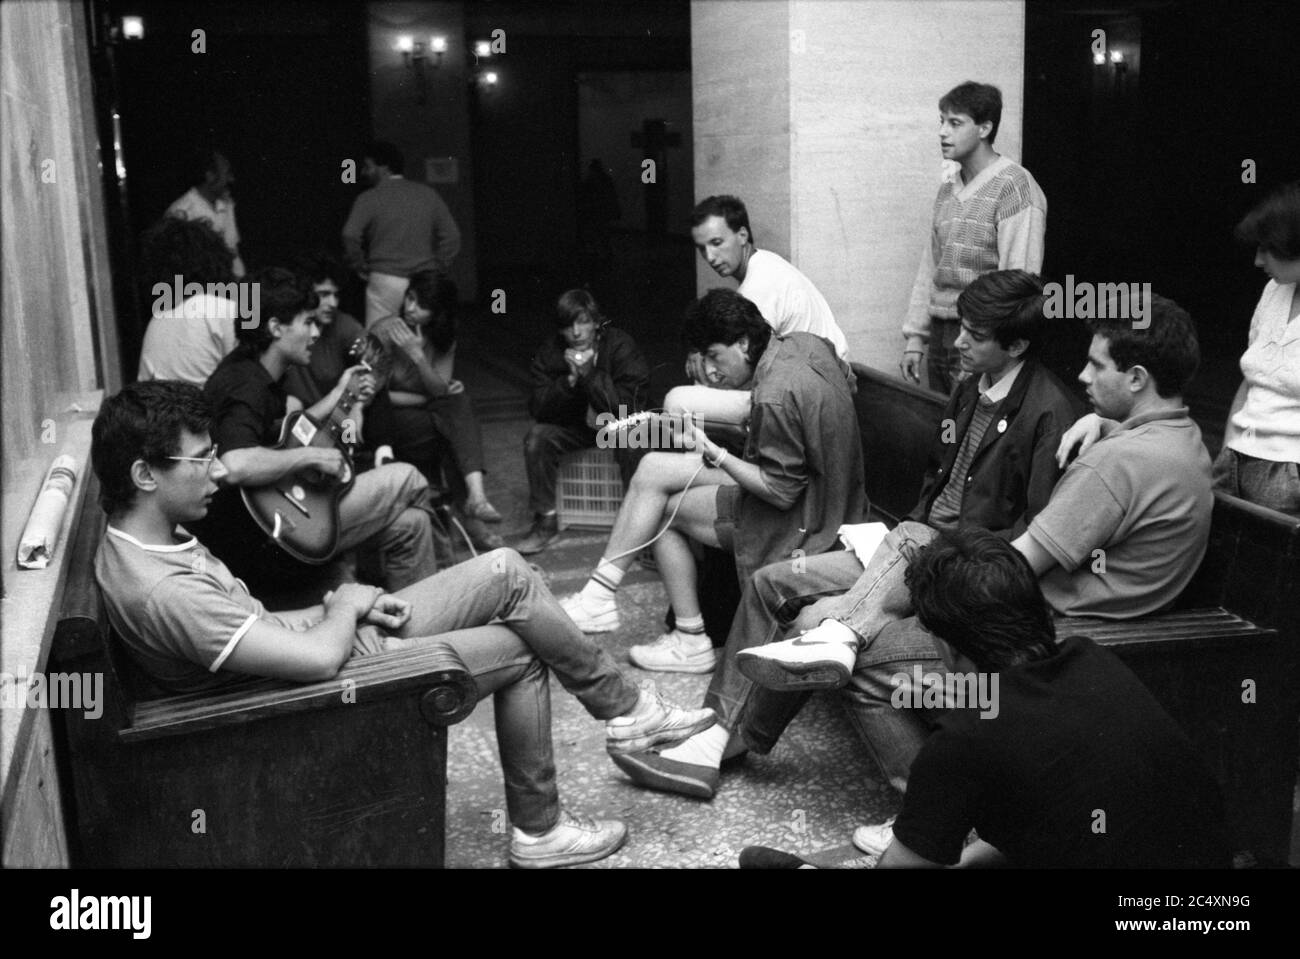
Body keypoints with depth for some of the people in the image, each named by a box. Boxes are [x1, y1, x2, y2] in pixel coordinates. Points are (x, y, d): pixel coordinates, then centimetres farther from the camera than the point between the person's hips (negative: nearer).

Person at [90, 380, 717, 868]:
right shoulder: (158, 591, -31)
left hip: (327, 632, 9)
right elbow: (318, 659, -33)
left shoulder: (147, 537, 1)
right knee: (522, 651, -1)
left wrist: (346, 606, -2)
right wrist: (347, 604, -12)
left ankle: (624, 707, 16)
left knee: (507, 573, 4)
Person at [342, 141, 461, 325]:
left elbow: (350, 236, -15)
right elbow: (451, 235, 6)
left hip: (386, 280, -3)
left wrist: (360, 267, -2)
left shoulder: (369, 198, -3)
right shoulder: (428, 194, 8)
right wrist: (438, 268, 11)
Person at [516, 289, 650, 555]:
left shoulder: (621, 346, -19)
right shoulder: (550, 353, -7)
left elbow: (627, 405, -25)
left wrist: (590, 374, -32)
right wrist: (570, 380, -27)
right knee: (537, 438, -21)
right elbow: (538, 409, -12)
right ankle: (546, 521, -10)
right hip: (574, 426, 4)